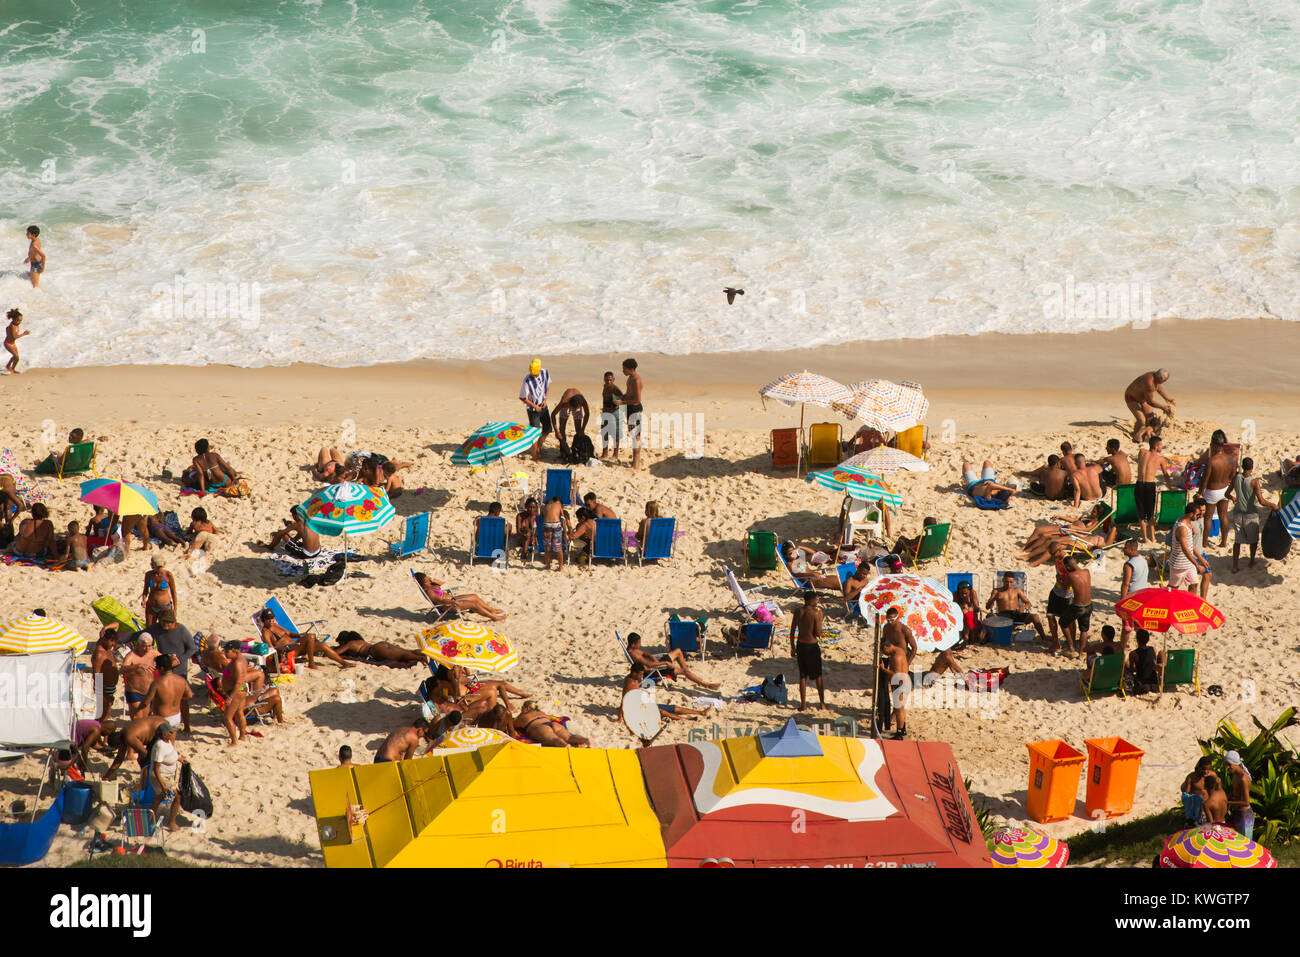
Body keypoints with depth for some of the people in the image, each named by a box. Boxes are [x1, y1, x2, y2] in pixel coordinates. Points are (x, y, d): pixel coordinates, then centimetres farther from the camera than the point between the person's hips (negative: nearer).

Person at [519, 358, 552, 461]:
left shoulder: (545, 373, -11)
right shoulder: (527, 380, -26)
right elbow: (522, 398, -17)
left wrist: (545, 399, -3)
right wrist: (535, 406, -17)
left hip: (542, 405, 6)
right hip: (532, 408, -6)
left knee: (547, 429, 12)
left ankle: (539, 447, 36)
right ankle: (535, 456, 10)